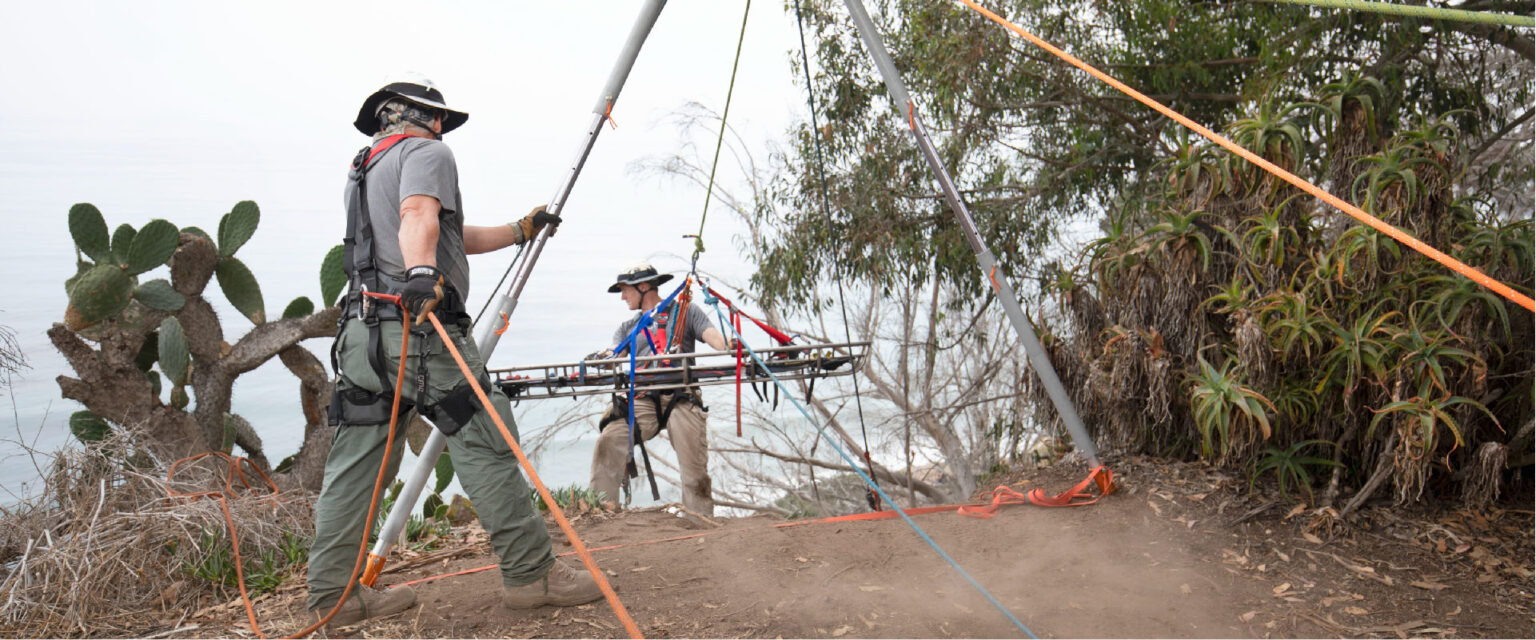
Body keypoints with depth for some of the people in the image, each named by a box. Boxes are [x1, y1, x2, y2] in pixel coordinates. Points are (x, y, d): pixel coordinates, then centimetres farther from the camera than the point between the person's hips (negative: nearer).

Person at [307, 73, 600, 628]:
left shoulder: (363, 169, 31)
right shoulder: (426, 152, 3)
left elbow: (457, 238, 36)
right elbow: (420, 215, -20)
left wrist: (522, 230, 42)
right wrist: (422, 271, -37)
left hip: (363, 332, 9)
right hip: (420, 329, -9)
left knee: (355, 467, 8)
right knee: (486, 445, -5)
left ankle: (331, 593, 11)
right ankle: (530, 573, -2)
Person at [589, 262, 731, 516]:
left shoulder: (686, 312, 17)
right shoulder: (628, 327, 29)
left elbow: (713, 337, 1)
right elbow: (614, 355, 12)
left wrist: (730, 347, -23)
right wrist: (605, 358, -14)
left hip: (681, 395, -3)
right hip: (641, 398, 3)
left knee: (695, 463, -15)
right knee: (608, 440, -22)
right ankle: (602, 509, -20)